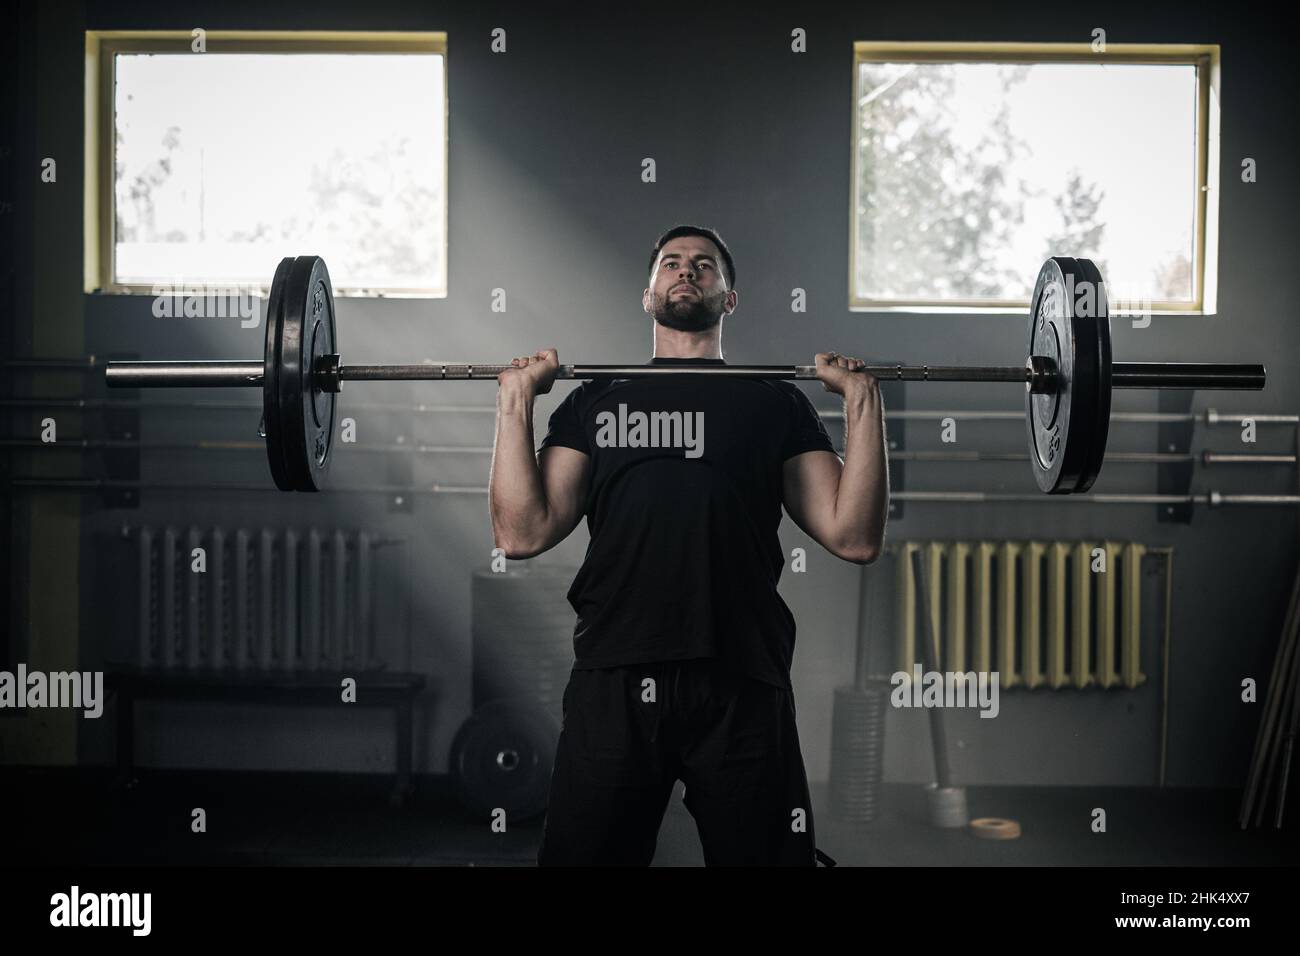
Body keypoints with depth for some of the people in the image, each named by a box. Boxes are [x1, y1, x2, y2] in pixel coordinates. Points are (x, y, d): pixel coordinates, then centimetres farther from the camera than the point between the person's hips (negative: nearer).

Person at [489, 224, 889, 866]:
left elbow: (855, 537, 5)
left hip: (740, 687, 0)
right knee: (583, 854, 7)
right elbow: (523, 533, 5)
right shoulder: (595, 400, 17)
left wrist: (862, 400, 2)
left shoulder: (776, 403, 16)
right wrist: (516, 399, 3)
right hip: (614, 684, 1)